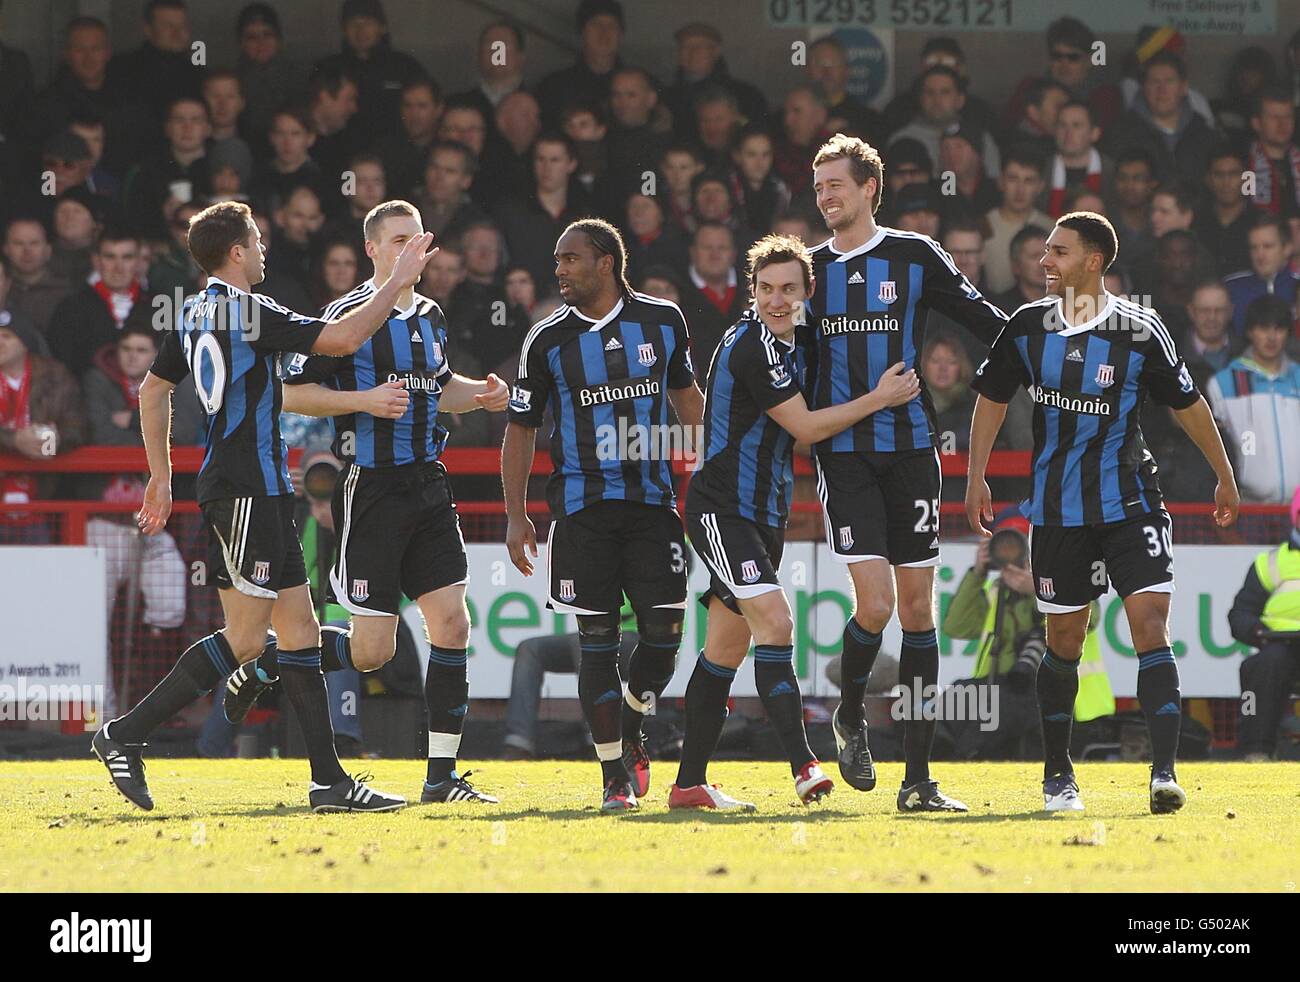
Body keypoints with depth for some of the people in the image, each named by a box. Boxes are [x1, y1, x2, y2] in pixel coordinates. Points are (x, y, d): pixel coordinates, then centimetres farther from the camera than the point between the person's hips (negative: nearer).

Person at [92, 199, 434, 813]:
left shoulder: (194, 315, 14)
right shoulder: (249, 312, -13)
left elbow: (152, 389, 23)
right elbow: (341, 339, -18)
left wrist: (161, 474, 29)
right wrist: (396, 284, -7)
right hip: (249, 488, -10)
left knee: (299, 630, 7)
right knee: (245, 637, -9)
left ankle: (330, 780, 4)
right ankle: (127, 734, -7)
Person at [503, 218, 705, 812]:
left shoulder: (663, 321, 4)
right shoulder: (548, 341, 0)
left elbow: (686, 394, 19)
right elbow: (520, 430, 6)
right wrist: (516, 516, 1)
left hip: (653, 500, 1)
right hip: (583, 505, -1)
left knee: (665, 632, -4)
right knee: (597, 640, -4)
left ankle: (630, 732, 24)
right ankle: (615, 773, 3)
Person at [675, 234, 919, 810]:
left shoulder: (782, 343, 15)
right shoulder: (753, 346, -16)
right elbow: (805, 428, -15)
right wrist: (879, 399, -10)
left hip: (759, 516, 10)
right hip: (721, 510, -10)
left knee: (726, 648, 10)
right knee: (775, 624, -22)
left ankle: (689, 784, 14)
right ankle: (804, 766, -32)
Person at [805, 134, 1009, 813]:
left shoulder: (916, 258, 2)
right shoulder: (811, 268, 9)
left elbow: (986, 322, 7)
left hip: (910, 448, 0)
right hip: (841, 452, 0)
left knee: (917, 607, 1)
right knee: (875, 604, -15)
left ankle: (918, 777, 6)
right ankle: (850, 715, 15)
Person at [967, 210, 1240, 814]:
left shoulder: (1139, 330, -9)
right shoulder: (1027, 327, -1)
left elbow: (1187, 403, 3)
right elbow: (992, 396, 15)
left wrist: (1225, 477, 11)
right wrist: (976, 478, 12)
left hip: (1130, 503, -2)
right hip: (1058, 509, 3)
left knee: (1151, 623, -16)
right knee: (1064, 639, 9)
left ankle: (1164, 773, -19)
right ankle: (1057, 774, 24)